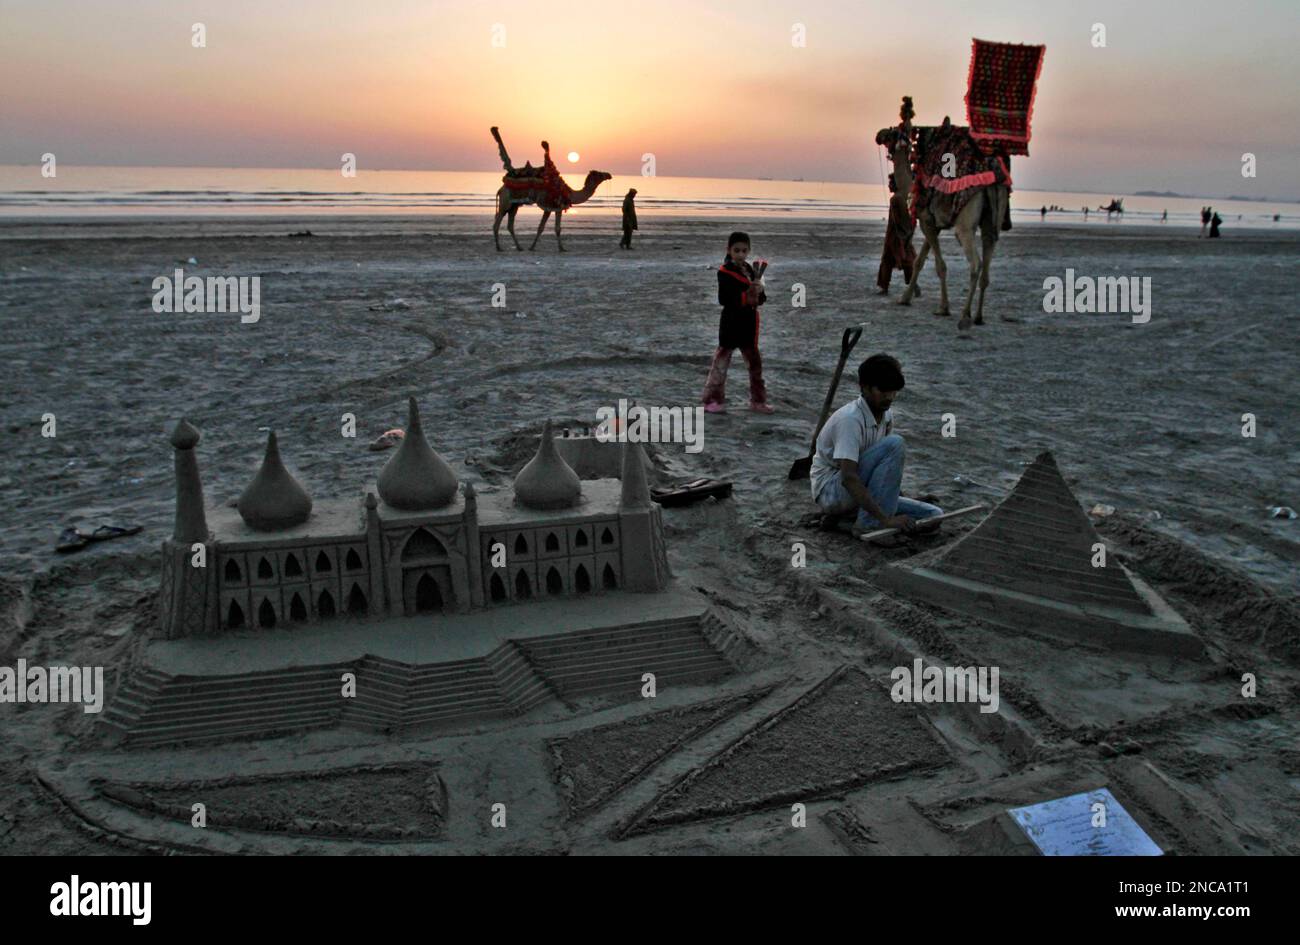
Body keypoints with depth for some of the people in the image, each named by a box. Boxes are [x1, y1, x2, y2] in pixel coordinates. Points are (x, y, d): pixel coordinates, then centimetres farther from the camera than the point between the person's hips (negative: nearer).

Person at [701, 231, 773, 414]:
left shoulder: (750, 270, 11)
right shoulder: (725, 271, -10)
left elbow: (762, 297, 10)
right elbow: (723, 299, -19)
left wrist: (758, 293, -12)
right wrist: (745, 297, -26)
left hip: (749, 323, 7)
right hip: (731, 323, -7)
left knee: (755, 362, 13)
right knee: (721, 360, -1)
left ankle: (758, 400, 25)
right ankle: (713, 399, 7)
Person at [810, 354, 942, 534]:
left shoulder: (887, 415, 3)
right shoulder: (849, 419, -24)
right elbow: (849, 478, -33)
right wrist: (886, 519, -35)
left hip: (859, 493, 8)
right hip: (830, 492, -8)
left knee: (933, 515, -4)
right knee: (894, 444, -26)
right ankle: (870, 524, -23)